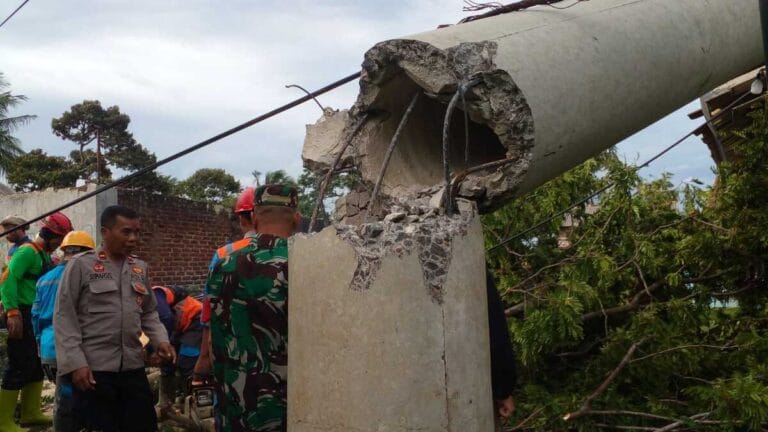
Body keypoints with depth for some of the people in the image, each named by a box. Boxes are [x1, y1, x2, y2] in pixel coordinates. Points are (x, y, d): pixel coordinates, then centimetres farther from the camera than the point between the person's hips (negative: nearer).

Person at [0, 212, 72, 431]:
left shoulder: (45, 255, 16)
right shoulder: (27, 251, -14)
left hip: (37, 317, 10)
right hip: (23, 316, -10)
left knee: (37, 365, 16)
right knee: (20, 367, -8)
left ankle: (31, 413, 26)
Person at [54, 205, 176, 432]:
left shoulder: (140, 268, 12)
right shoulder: (81, 265, -4)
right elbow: (64, 317, -7)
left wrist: (160, 340, -1)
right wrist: (75, 362, -14)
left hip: (133, 367, 5)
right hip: (93, 368, -5)